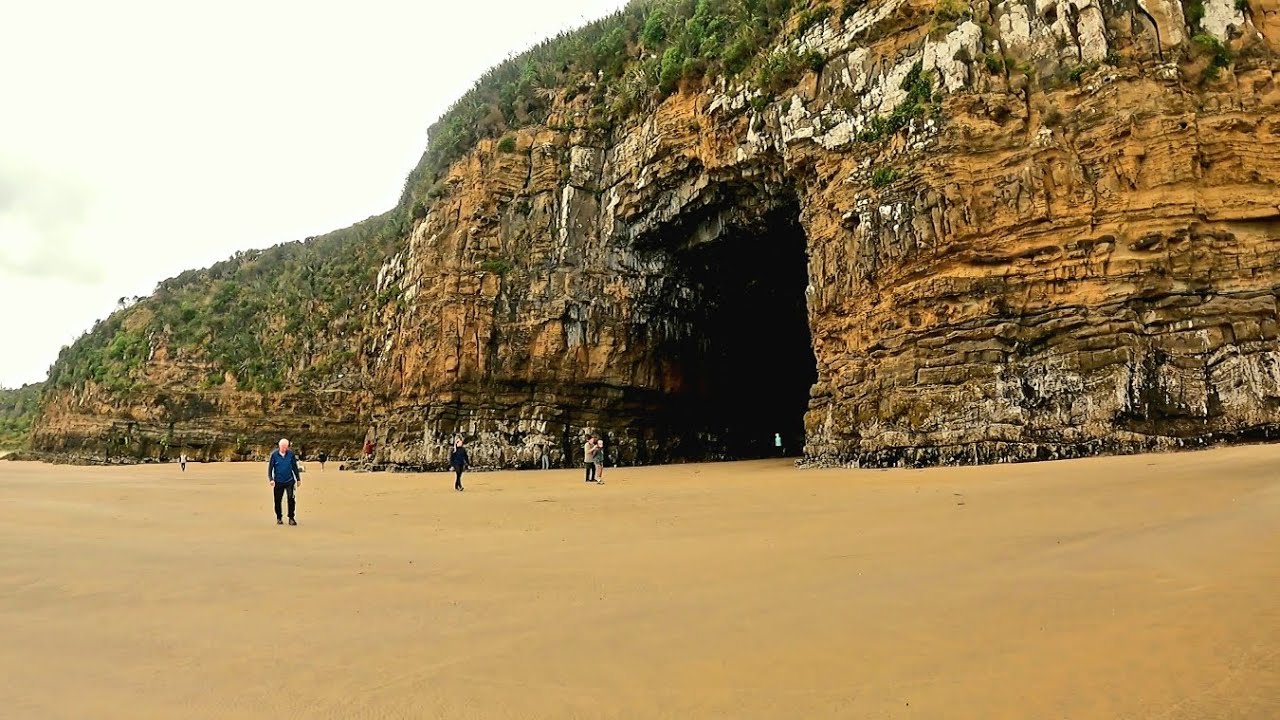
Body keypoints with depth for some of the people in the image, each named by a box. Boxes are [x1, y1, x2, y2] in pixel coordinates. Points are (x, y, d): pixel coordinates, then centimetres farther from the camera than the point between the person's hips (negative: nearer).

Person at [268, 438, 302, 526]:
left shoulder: (291, 454, -2)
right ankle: (279, 518, 23)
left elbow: (295, 467, 7)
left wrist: (298, 479, 11)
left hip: (289, 481, 0)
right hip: (278, 481, 0)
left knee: (291, 499, -8)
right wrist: (271, 479, -14)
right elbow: (270, 467, -3)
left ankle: (291, 518, 2)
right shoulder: (274, 454, -6)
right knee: (278, 500, 7)